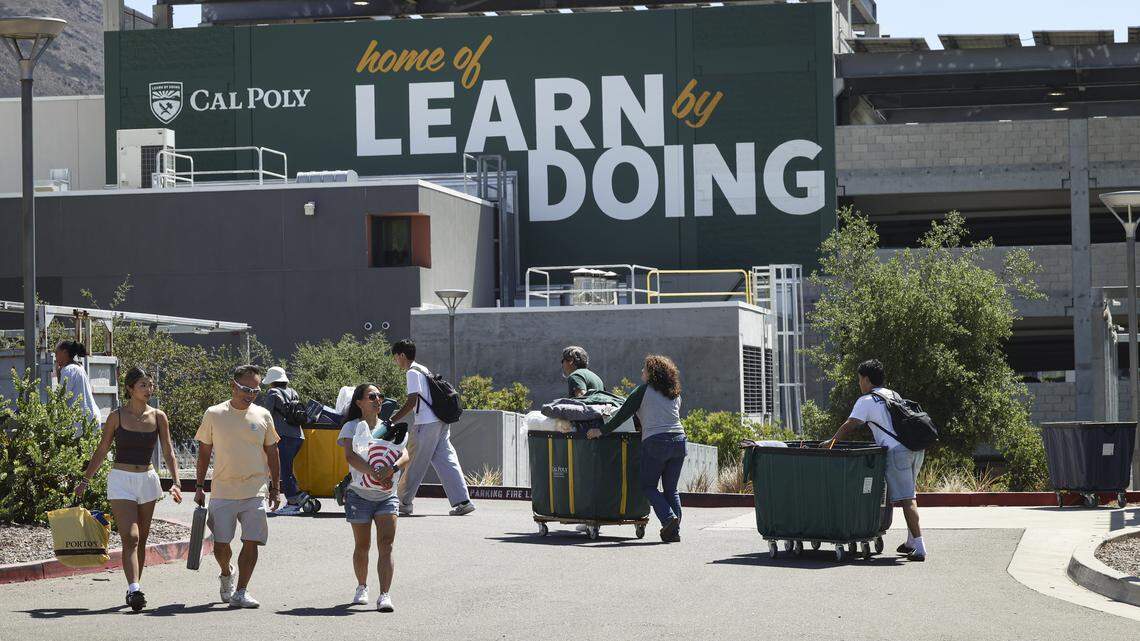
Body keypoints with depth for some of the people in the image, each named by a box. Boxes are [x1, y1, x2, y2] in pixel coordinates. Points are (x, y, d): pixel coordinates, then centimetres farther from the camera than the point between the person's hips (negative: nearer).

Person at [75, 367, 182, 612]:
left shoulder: (158, 417, 3)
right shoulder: (117, 417, -4)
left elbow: (168, 454, 4)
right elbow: (101, 451, 4)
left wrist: (175, 482, -9)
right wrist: (85, 480, 3)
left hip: (147, 480, 3)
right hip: (121, 480, -3)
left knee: (141, 540, 9)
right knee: (130, 538, -16)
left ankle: (134, 589, 21)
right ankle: (134, 590, -25)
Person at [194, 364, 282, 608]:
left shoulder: (263, 416, 5)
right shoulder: (214, 415, 1)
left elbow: (272, 453, 12)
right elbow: (204, 451, 9)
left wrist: (275, 489, 10)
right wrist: (199, 486, 8)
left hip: (255, 492, 0)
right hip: (222, 492, 0)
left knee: (251, 542, -7)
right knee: (220, 543, 1)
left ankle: (241, 591, 1)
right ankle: (226, 574, 32)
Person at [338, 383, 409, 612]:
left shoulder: (390, 428, 7)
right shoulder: (352, 427, -2)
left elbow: (405, 455, -8)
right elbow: (350, 456, -20)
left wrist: (392, 468, -30)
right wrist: (373, 473, -34)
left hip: (387, 495, 2)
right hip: (359, 495, -2)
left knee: (386, 545, -12)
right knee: (362, 546, 9)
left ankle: (385, 595, -18)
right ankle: (362, 588, 31)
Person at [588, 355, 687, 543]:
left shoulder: (643, 390, 1)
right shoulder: (675, 394, 17)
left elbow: (623, 414, 0)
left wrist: (602, 431, 8)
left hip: (656, 441, -5)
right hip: (679, 439, 5)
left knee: (648, 485, 7)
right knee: (671, 489, 11)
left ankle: (668, 517, -13)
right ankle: (674, 531, 3)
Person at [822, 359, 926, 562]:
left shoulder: (866, 401, 1)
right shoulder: (893, 395, 23)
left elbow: (849, 425, -1)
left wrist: (830, 442, 10)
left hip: (898, 452, -8)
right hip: (916, 448, 8)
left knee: (906, 500, -8)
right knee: (909, 497, 17)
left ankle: (919, 547, -13)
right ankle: (911, 542, 22)